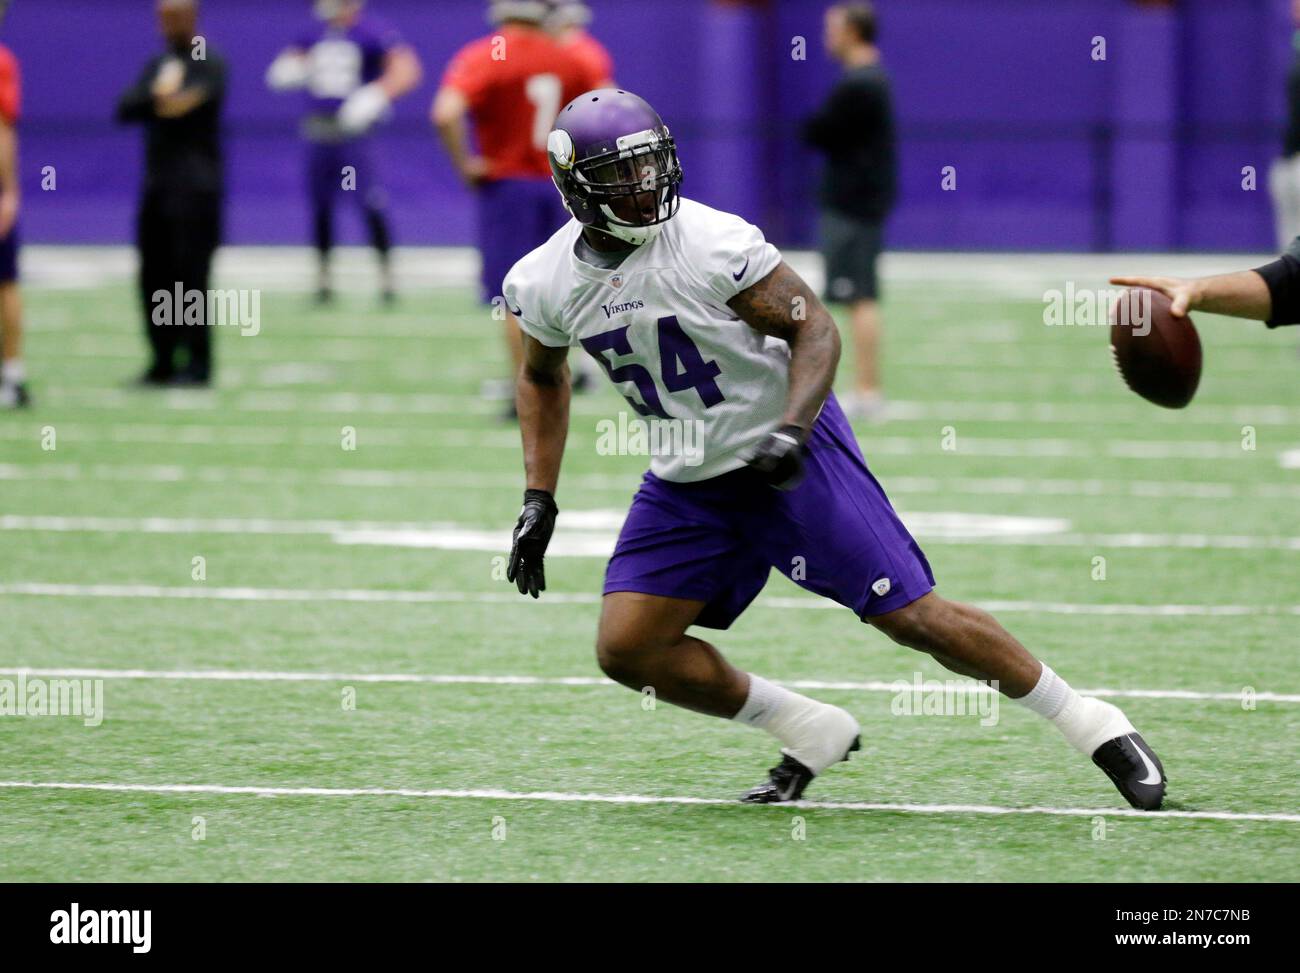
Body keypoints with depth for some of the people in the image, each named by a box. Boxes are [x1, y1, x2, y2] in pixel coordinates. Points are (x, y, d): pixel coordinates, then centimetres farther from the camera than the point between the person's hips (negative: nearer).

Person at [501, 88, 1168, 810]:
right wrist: (539, 501, 9)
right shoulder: (545, 283, -5)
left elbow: (815, 329, -13)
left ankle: (1094, 727, 5)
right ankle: (812, 735, 8)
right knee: (626, 650, -8)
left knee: (912, 616, -9)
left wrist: (791, 432, -28)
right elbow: (544, 378, 16)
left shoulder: (711, 242, -21)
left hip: (789, 455, -5)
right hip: (688, 481, 5)